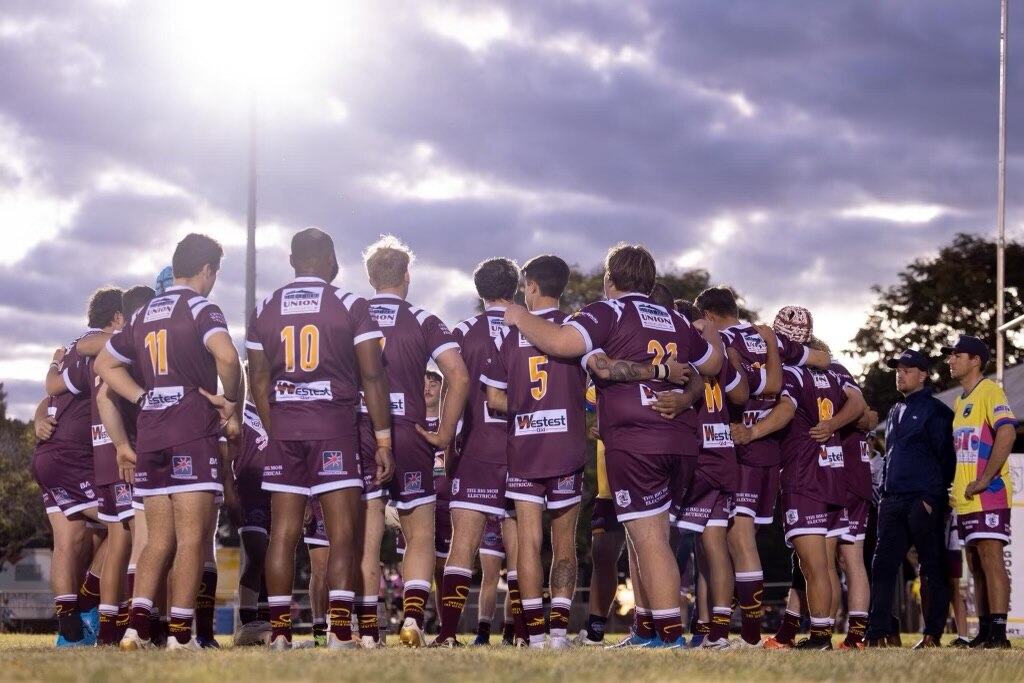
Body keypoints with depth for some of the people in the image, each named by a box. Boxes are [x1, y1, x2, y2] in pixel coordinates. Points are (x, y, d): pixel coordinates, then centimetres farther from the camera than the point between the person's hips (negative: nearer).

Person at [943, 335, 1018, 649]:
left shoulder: (989, 391, -7)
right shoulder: (960, 400, 20)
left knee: (991, 559, -13)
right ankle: (984, 632, 11)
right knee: (976, 566, 9)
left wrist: (985, 479, -22)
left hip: (989, 496, -9)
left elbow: (1007, 432, -20)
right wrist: (958, 485, 13)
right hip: (966, 500, 9)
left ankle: (998, 634, -16)